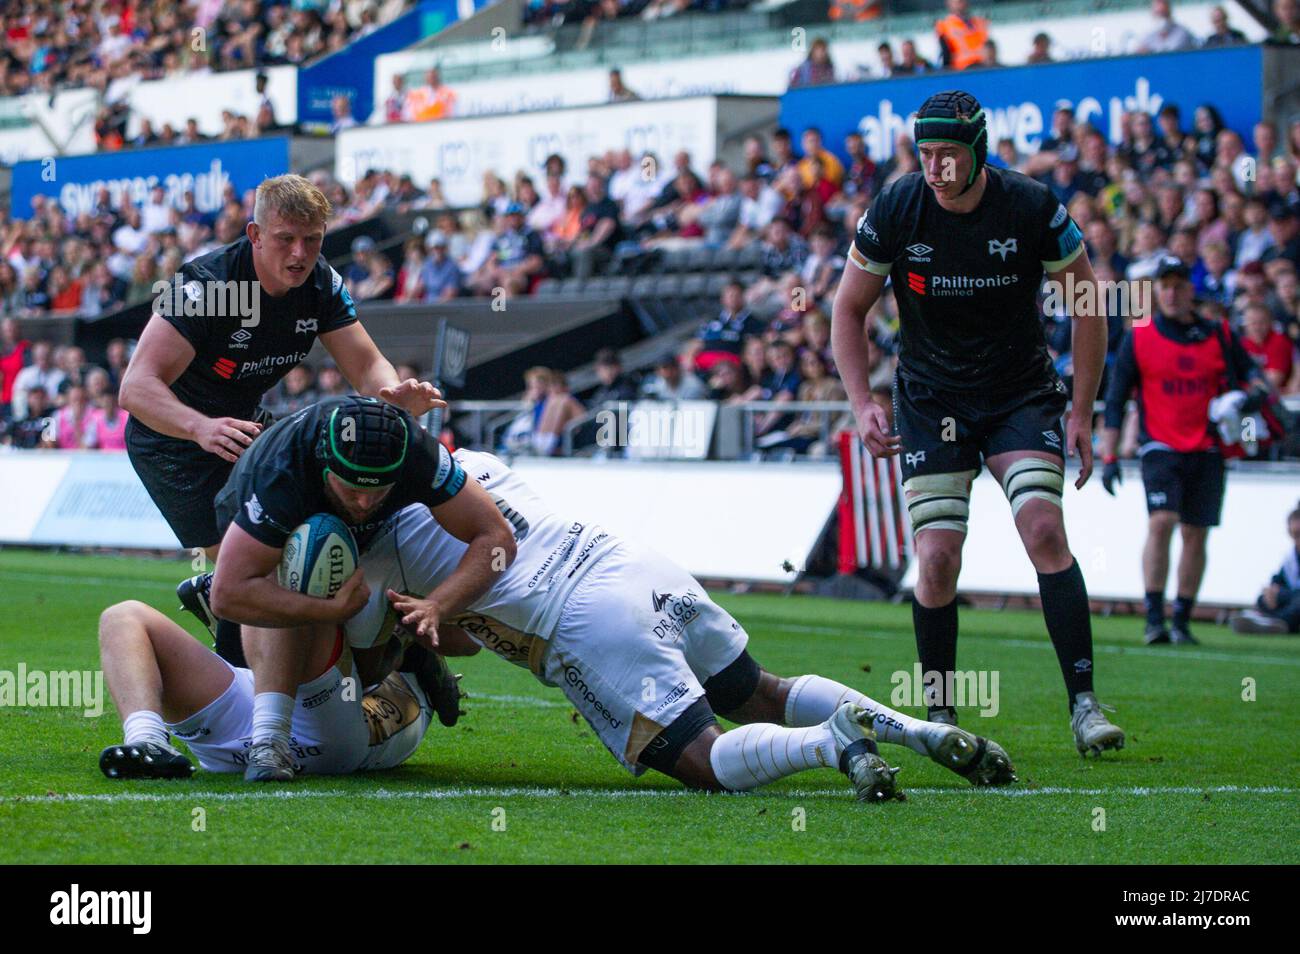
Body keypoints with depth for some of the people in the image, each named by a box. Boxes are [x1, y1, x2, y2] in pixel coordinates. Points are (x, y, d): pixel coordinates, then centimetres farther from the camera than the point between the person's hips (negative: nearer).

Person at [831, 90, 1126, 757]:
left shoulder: (1032, 209, -14)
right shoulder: (894, 212, -12)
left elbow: (1087, 303, -1)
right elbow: (849, 309, 2)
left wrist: (1081, 411, -4)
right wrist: (862, 403, -11)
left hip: (1021, 394, -1)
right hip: (931, 399, 1)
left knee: (1045, 531, -19)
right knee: (937, 561, -8)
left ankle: (1084, 706, -16)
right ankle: (939, 719, 7)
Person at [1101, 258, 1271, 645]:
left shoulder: (1218, 336, 8)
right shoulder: (1139, 338, 2)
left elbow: (1250, 371, 15)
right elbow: (1114, 400, 3)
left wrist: (1256, 391, -11)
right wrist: (1109, 456, -3)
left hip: (1206, 450, 3)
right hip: (1161, 448, -3)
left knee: (1196, 534, 2)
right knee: (1161, 522, -19)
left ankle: (1182, 621, 10)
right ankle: (1154, 619, -18)